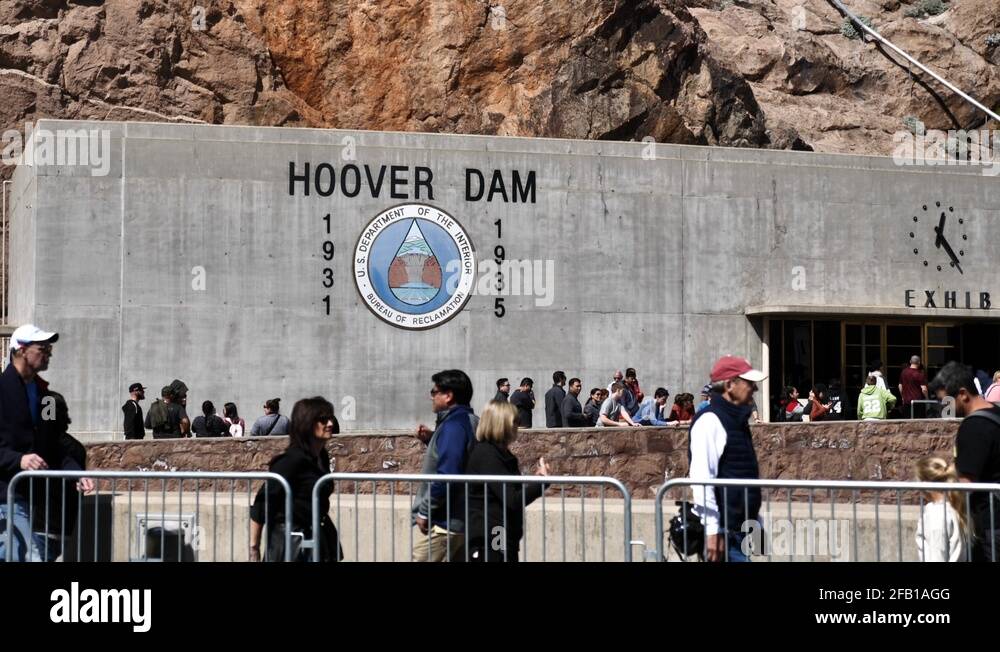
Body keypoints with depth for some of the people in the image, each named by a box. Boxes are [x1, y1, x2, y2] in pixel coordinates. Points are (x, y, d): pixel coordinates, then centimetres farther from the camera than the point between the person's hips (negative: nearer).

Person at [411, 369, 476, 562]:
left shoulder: (453, 426, -17)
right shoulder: (469, 422, 13)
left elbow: (446, 475, -25)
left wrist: (424, 512, -16)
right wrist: (431, 440, 11)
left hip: (443, 523, -10)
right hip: (461, 520, 10)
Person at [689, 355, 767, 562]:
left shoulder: (737, 420, 17)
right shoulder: (710, 421, -13)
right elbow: (701, 477, -21)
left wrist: (755, 521, 24)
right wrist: (712, 530, -24)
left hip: (739, 528, 10)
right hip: (723, 530, -10)